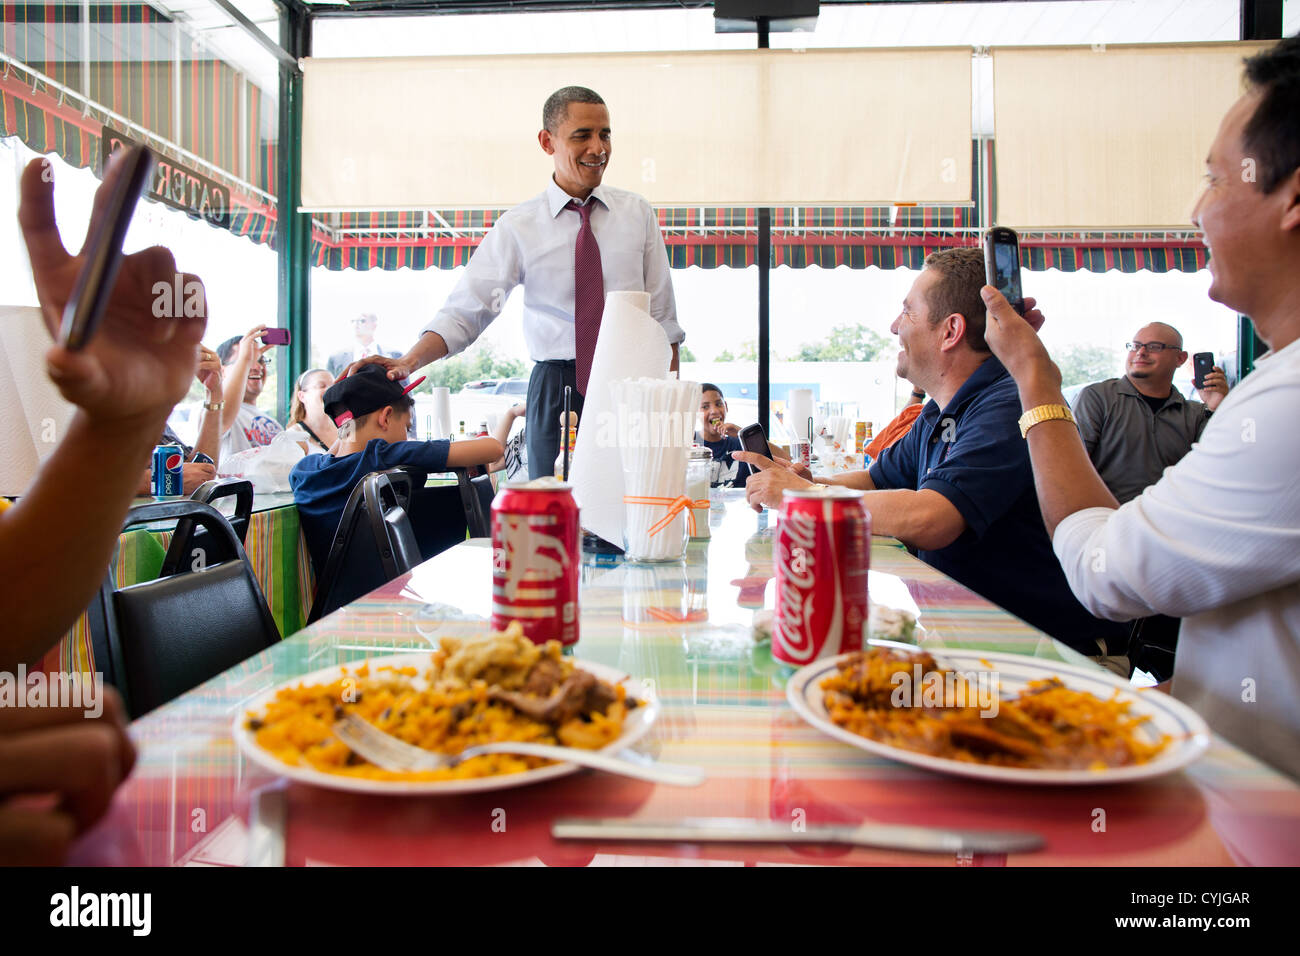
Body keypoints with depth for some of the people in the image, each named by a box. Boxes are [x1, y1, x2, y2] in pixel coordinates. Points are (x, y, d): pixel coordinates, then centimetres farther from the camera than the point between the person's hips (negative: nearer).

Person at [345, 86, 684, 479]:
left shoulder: (637, 213, 7)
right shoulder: (519, 226, 1)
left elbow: (662, 318, 7)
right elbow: (465, 310, -4)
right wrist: (408, 362, -22)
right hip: (557, 389, -1)